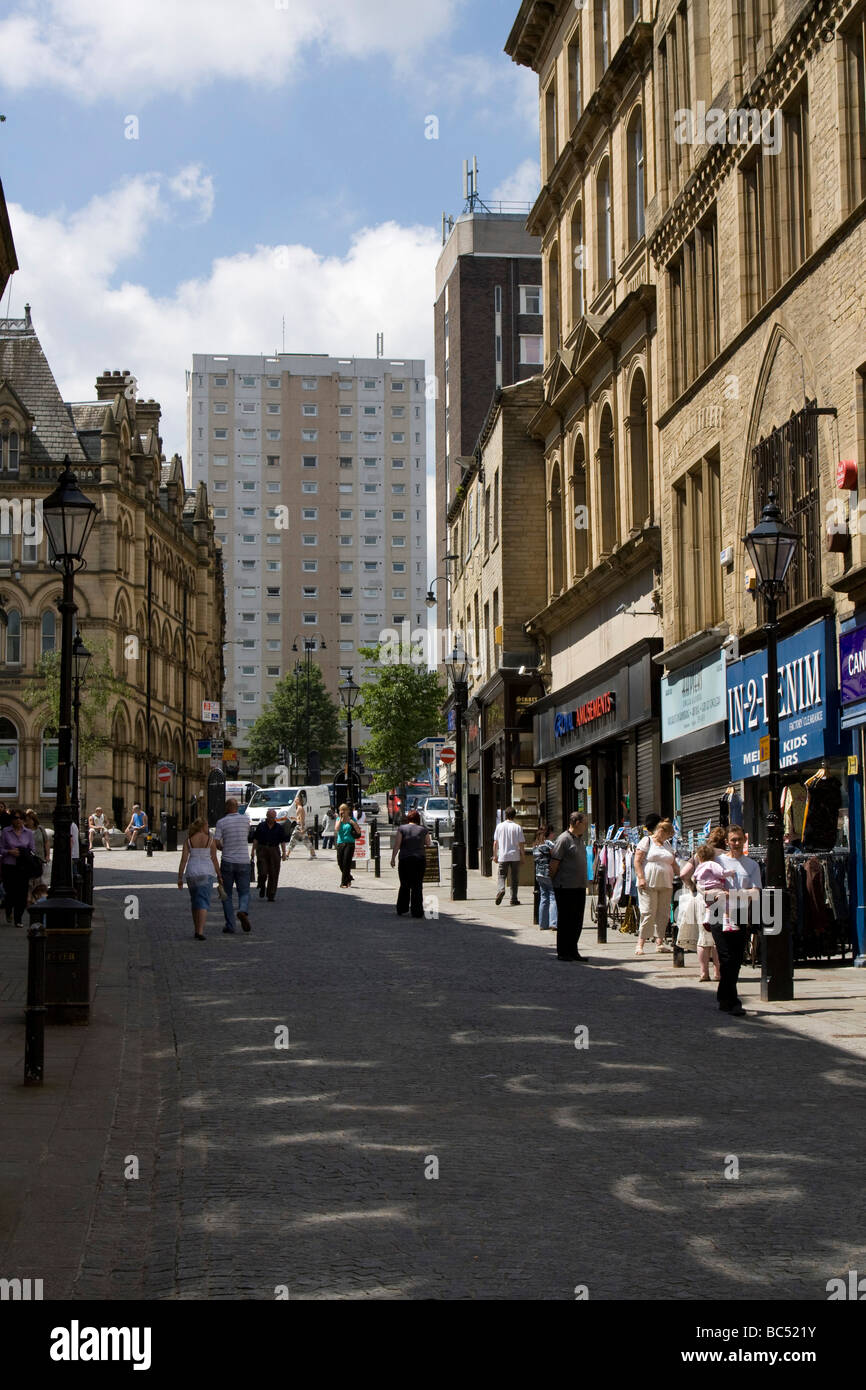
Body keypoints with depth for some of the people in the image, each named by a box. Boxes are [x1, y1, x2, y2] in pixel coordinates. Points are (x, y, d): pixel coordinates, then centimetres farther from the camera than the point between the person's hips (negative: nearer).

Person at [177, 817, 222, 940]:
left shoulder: (188, 840, 3)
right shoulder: (210, 839, -1)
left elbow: (184, 859, -1)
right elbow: (214, 859, 1)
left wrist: (180, 877, 2)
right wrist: (219, 876, 10)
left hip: (192, 873, 2)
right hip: (206, 872, -2)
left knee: (194, 901, 19)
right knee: (203, 902, -6)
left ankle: (196, 929, 25)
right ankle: (200, 931, -20)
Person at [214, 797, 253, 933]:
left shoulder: (221, 822, -5)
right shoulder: (245, 820, 2)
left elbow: (216, 843, -10)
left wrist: (223, 848, 12)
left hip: (227, 862, -1)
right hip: (243, 862, 1)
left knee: (226, 895, 10)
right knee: (244, 893, 11)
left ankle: (230, 926, 4)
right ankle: (243, 911, -21)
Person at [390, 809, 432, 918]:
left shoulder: (402, 829, -1)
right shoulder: (423, 829, 3)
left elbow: (396, 845, -7)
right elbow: (428, 844, 13)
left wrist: (393, 858, -1)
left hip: (405, 860, 0)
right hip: (420, 860, 0)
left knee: (404, 885, 11)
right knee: (418, 886, 4)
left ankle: (401, 910, 13)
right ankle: (417, 911, 2)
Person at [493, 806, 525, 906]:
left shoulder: (499, 826, 1)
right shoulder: (517, 827, -5)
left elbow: (495, 843, 3)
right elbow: (521, 844, -5)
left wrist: (495, 855, 12)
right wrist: (523, 856, 5)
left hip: (503, 856, 1)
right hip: (515, 856, -1)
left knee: (502, 875, 7)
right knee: (514, 878, 7)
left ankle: (501, 889, -22)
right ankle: (514, 899, 8)